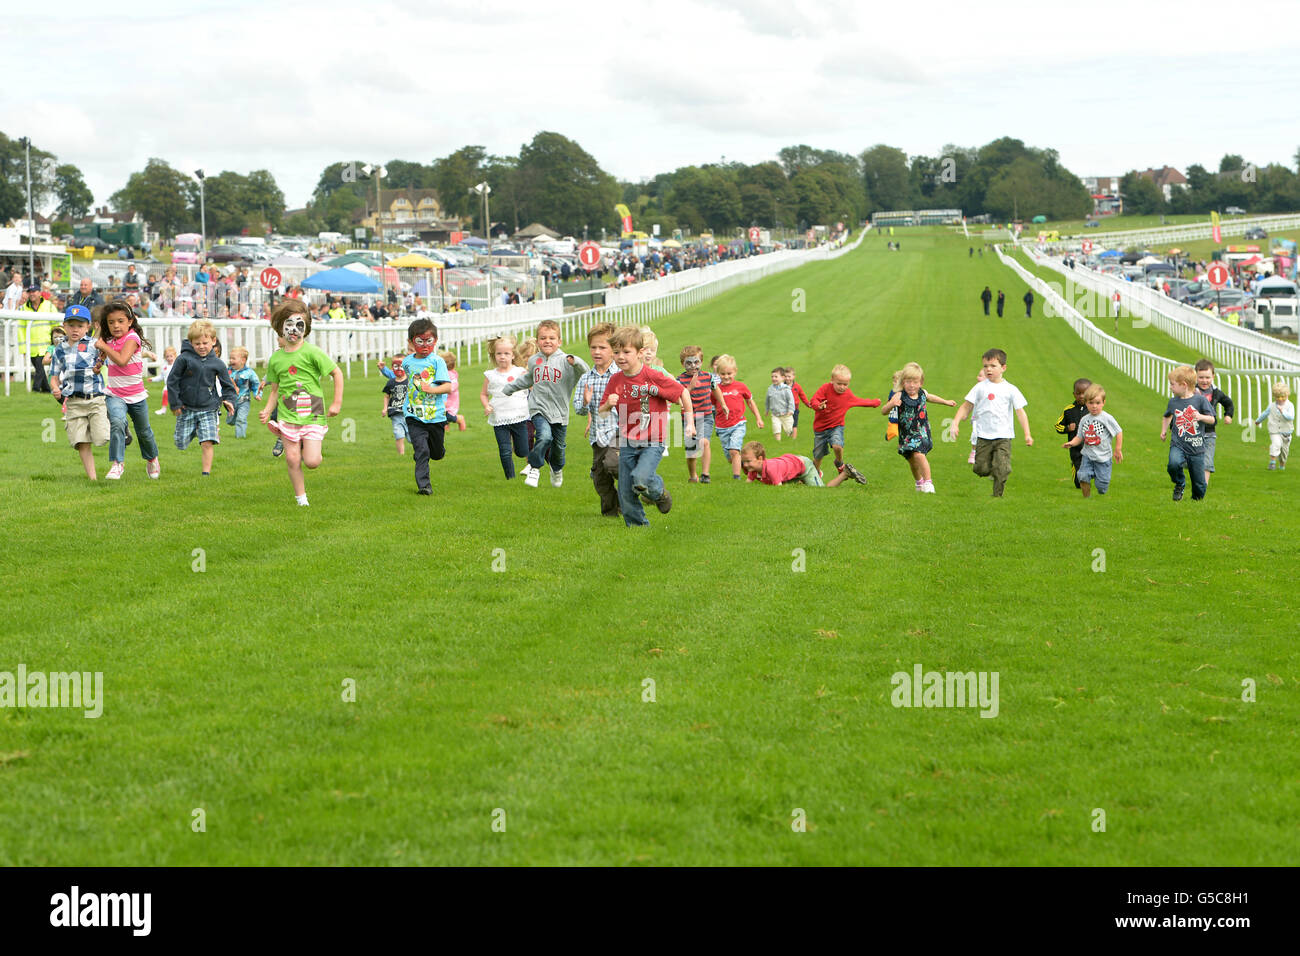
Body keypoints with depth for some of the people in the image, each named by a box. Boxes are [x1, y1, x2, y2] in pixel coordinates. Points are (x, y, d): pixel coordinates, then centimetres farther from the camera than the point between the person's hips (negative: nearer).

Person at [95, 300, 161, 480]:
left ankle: (152, 459, 45)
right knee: (117, 423, -28)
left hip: (136, 396, -2)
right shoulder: (110, 341, 3)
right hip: (114, 395, 2)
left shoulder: (132, 338, -15)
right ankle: (117, 463, -26)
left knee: (143, 431, 17)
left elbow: (122, 360, -30)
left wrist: (104, 346, -22)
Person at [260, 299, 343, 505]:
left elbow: (337, 372, 0)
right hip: (288, 415, 3)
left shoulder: (312, 352, -7)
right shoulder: (276, 358, 7)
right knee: (292, 458, -3)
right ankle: (301, 498, 13)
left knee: (312, 462, -9)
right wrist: (267, 410, 0)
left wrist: (337, 403, -3)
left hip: (312, 414, -3)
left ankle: (309, 448, 26)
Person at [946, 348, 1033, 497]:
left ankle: (997, 495, 1)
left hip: (1003, 437, -1)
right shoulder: (980, 388, 4)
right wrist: (955, 423, -3)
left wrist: (1027, 434, -3)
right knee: (981, 469, -2)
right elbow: (966, 407, 9)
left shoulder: (1011, 390, 3)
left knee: (1002, 469, -13)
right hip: (983, 436, 1)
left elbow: (1020, 412, 4)